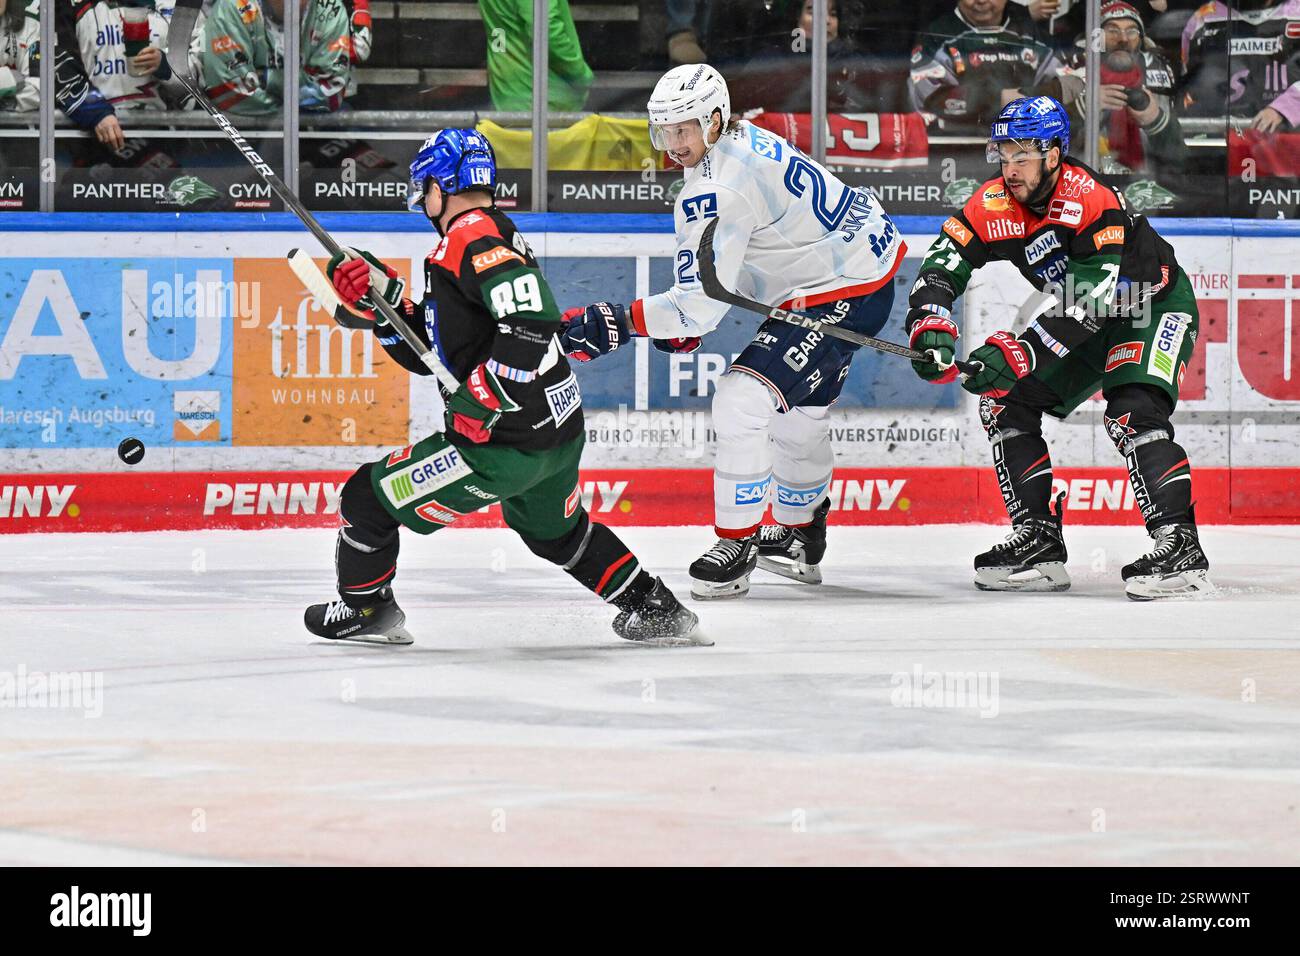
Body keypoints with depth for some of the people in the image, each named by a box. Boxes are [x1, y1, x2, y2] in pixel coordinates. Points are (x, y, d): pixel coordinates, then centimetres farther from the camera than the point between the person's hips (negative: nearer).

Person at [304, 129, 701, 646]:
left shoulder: (475, 236, -14)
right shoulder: (479, 237, 18)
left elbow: (533, 319, -29)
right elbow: (428, 352, 20)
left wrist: (481, 399, -27)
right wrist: (379, 298, 8)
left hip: (504, 447, -10)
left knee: (368, 500, 4)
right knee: (556, 532, 35)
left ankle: (365, 611, 22)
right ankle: (656, 611, 34)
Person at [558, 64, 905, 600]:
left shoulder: (715, 189, -26)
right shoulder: (741, 139, 4)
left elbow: (700, 308, -28)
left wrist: (615, 324, -29)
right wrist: (686, 319, 11)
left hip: (846, 295, -11)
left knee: (743, 399, -18)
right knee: (799, 411, 27)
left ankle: (735, 547, -11)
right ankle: (799, 538, 47)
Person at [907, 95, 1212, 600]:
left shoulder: (1092, 200, -33)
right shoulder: (993, 204, -13)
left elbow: (1089, 298, -39)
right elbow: (942, 264, -13)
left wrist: (1019, 351, -45)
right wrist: (930, 324, -34)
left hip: (1156, 306, -8)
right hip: (1089, 324, 8)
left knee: (1133, 411, -29)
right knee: (1006, 401, -1)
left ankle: (1180, 546, -29)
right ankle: (1038, 543, 4)